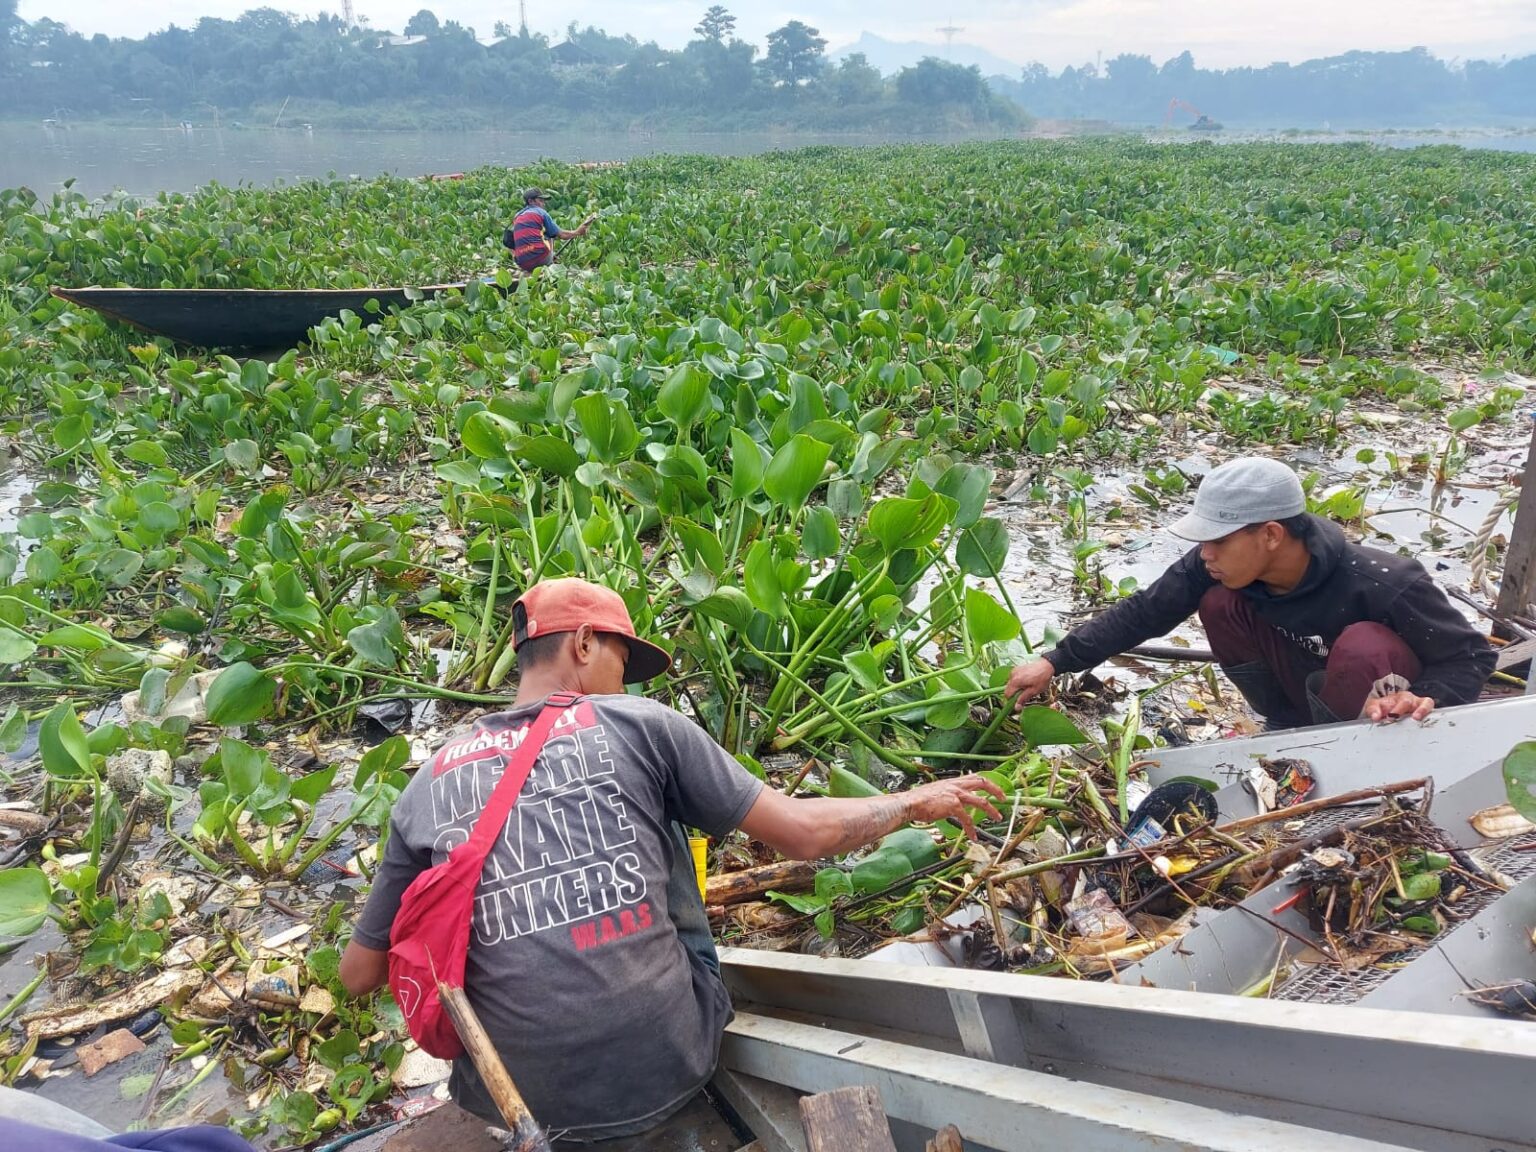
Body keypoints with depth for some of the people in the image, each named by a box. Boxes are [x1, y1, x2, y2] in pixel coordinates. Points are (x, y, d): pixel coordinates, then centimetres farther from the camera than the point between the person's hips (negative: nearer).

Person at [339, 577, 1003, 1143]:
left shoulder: (428, 787, 4)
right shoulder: (639, 723, -2)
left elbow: (359, 976, 10)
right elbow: (804, 835, -1)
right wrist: (917, 803, 16)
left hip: (516, 1101, 2)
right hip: (668, 1072, -1)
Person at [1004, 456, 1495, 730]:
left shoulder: (1383, 583, -34)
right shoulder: (1219, 566, -22)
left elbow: (1473, 654, -22)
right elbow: (1144, 612, -15)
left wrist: (1426, 700, -43)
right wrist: (1055, 662, -19)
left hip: (1383, 711, -5)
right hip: (1314, 701, 5)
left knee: (1361, 646, -38)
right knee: (1219, 603, -18)